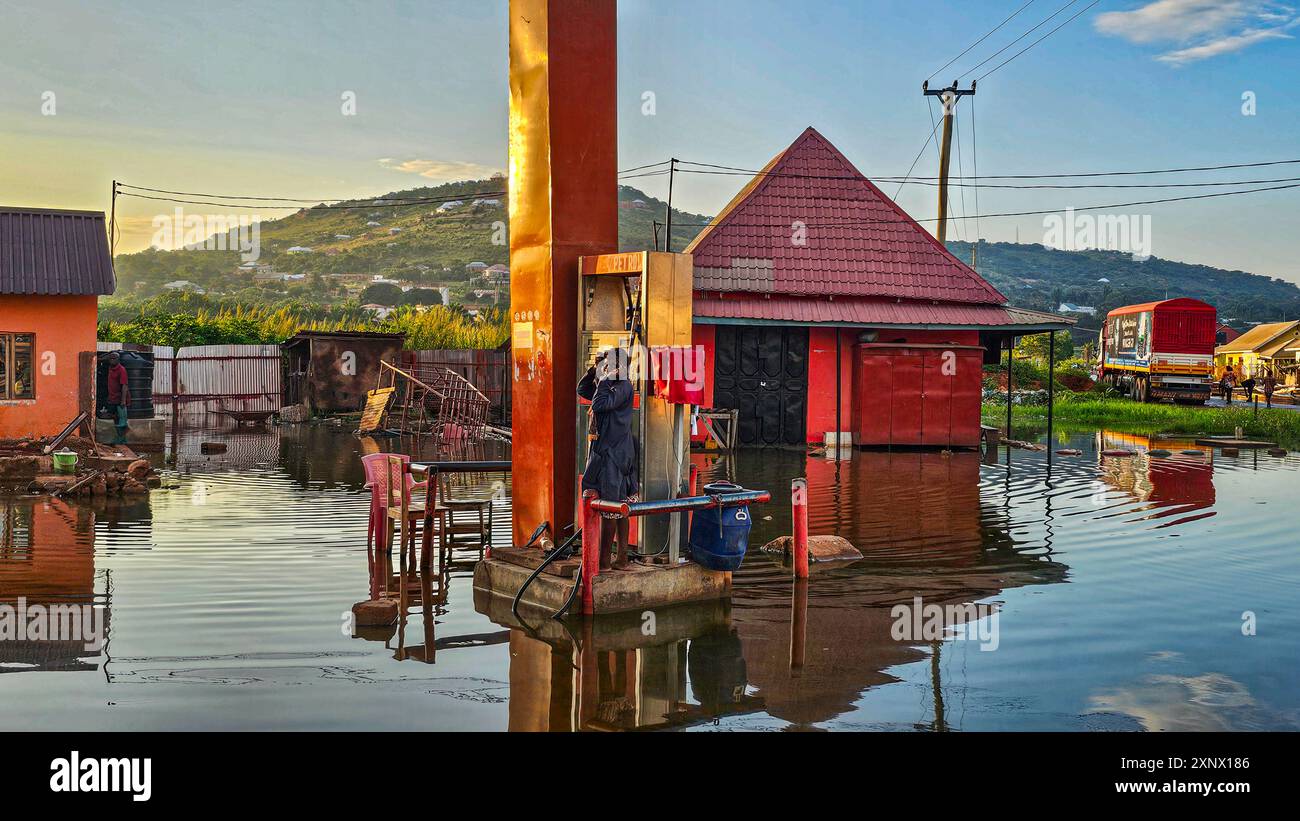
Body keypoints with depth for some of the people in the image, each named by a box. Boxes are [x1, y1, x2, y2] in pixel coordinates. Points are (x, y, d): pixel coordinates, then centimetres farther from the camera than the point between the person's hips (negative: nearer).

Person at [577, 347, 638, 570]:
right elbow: (582, 390, 27)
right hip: (604, 452, 10)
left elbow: (600, 404, -25)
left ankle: (604, 560, -2)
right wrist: (594, 371, 13)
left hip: (613, 454, -10)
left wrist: (604, 379, -14)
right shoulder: (609, 385, 16)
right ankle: (622, 559, 14)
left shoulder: (624, 387, -12)